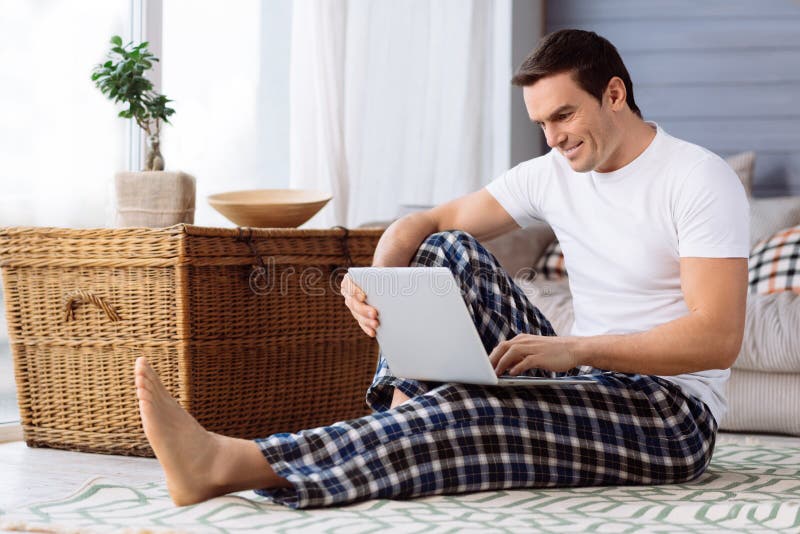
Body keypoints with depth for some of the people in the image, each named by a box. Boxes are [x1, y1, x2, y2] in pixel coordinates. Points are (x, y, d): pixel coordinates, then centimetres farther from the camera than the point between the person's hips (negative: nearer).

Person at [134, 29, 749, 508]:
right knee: (451, 249, -6)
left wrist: (576, 349, -31)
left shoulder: (700, 179, -12)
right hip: (581, 385, 7)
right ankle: (405, 414, -21)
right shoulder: (553, 174, 8)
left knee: (468, 409, -33)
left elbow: (719, 337, -21)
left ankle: (231, 464, -41)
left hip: (672, 416, -7)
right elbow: (425, 222, 9)